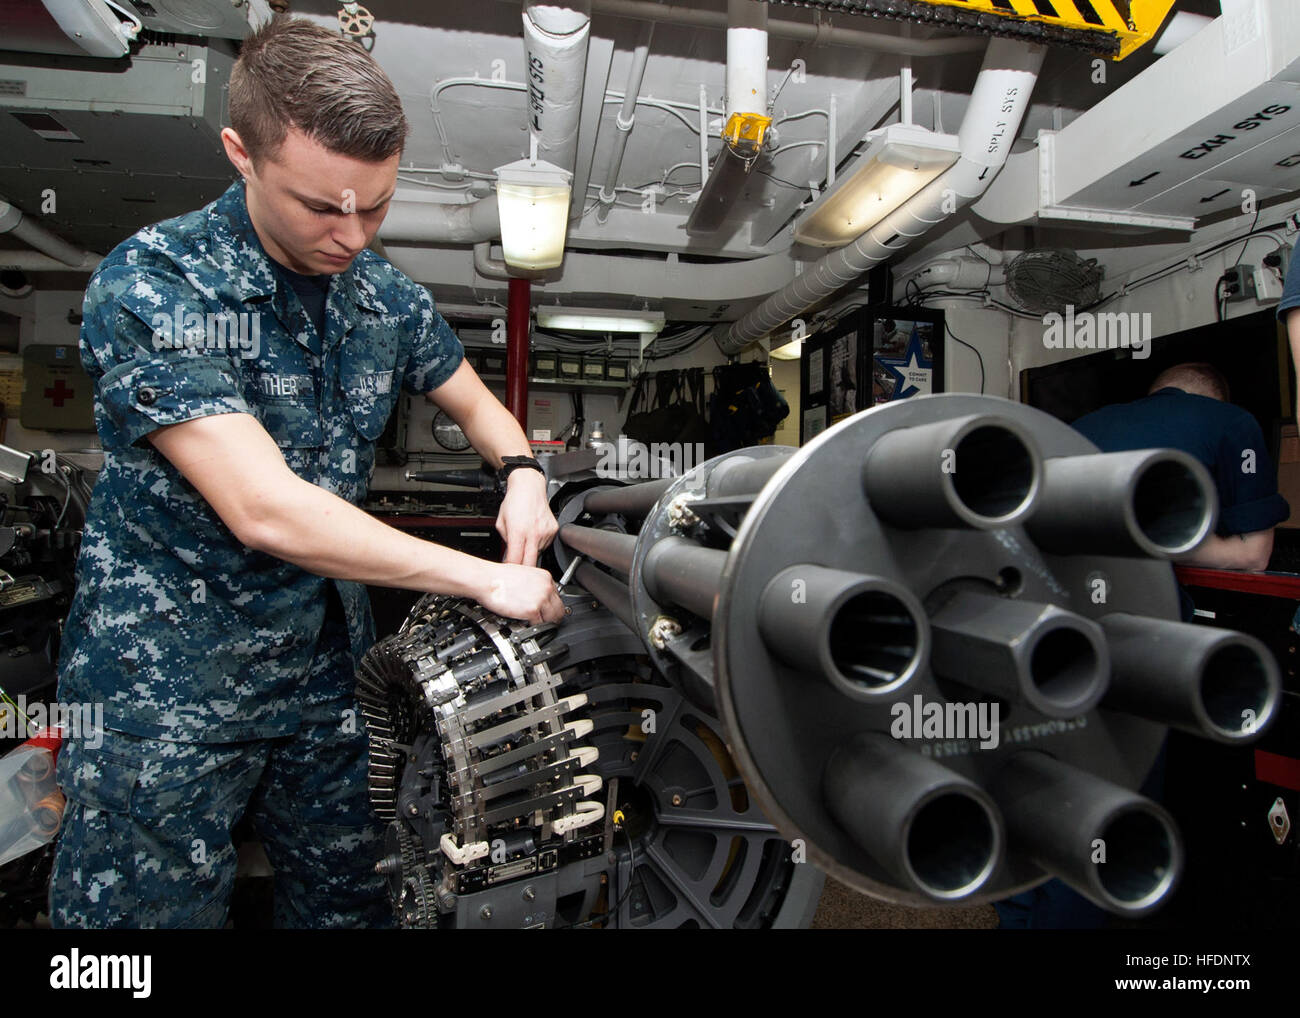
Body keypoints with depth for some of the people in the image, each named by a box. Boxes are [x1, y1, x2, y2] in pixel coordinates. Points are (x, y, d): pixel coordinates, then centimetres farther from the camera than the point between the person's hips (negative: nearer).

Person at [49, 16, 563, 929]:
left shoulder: (387, 296, 0)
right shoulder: (150, 288, -19)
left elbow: (477, 405, 14)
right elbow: (263, 510, -27)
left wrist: (523, 475, -10)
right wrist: (486, 579, -25)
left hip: (329, 662, 5)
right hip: (165, 678, -4)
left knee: (349, 904, 16)